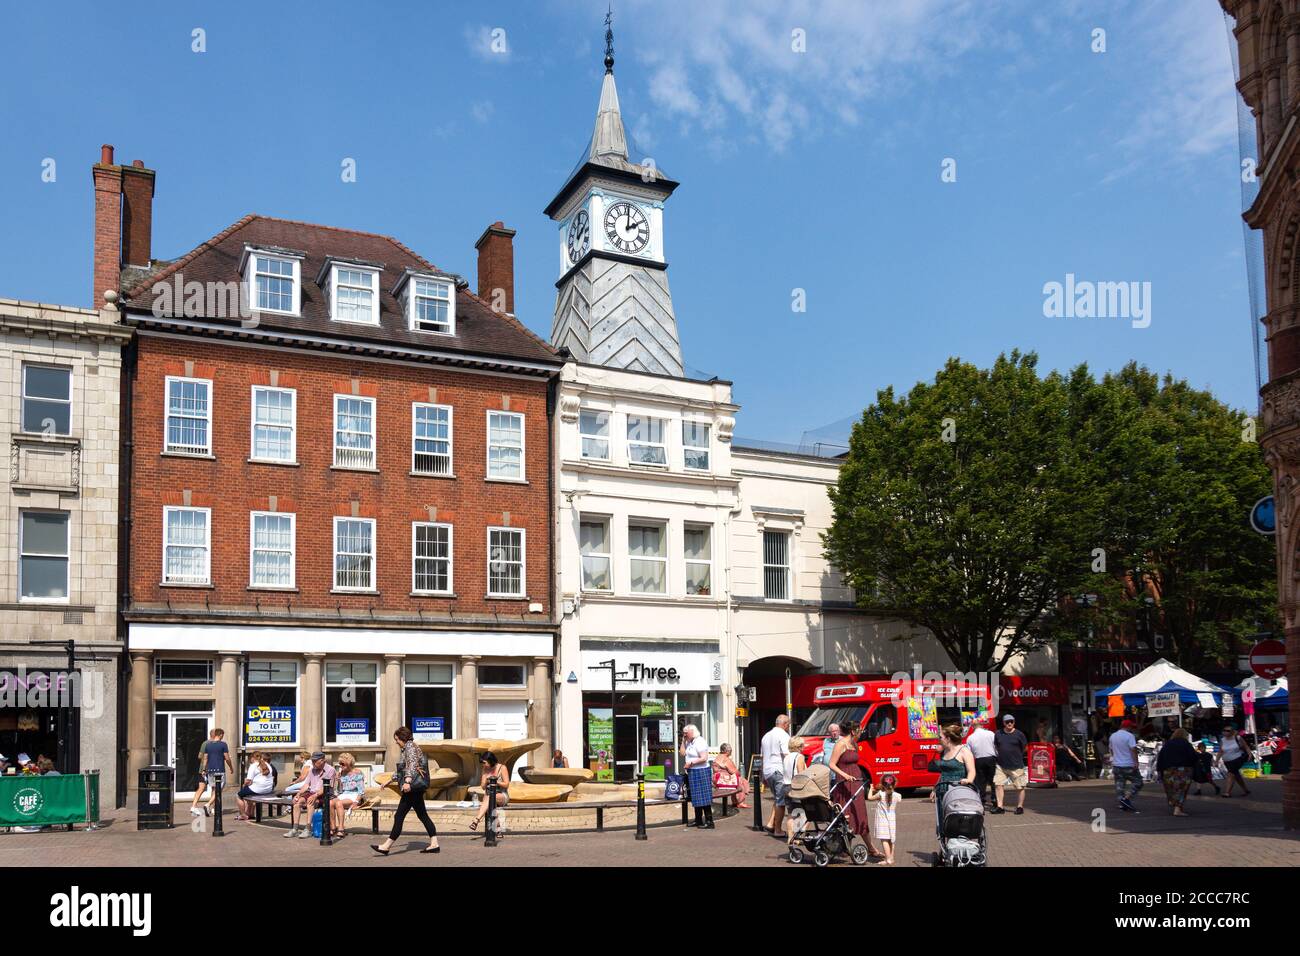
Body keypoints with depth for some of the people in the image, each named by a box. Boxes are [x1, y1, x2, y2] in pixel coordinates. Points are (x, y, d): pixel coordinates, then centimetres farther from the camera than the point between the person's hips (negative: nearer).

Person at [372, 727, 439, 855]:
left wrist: (407, 781, -34)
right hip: (415, 788, 11)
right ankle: (434, 844, 7)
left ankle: (387, 846, -6)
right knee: (423, 815, 9)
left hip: (413, 787, -11)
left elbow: (412, 764, -24)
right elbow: (403, 770, 30)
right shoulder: (406, 749, 22)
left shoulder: (410, 745, -8)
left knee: (399, 815, -8)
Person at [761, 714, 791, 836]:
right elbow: (786, 756, -17)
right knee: (781, 801, -2)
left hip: (767, 771, 8)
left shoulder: (766, 736, 17)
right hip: (780, 771, -8)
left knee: (777, 799, 18)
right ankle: (778, 829, 0)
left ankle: (770, 824, 8)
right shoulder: (783, 735, -8)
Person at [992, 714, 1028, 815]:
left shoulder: (1019, 734, -5)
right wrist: (1001, 754, 8)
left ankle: (1020, 807, 17)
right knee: (998, 784, -2)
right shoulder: (998, 734, 4)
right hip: (1001, 765, 3)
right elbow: (995, 746, 19)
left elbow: (1025, 748, 5)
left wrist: (1016, 754, 8)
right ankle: (1000, 807, 4)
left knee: (1020, 787, 4)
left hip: (1016, 766, -3)